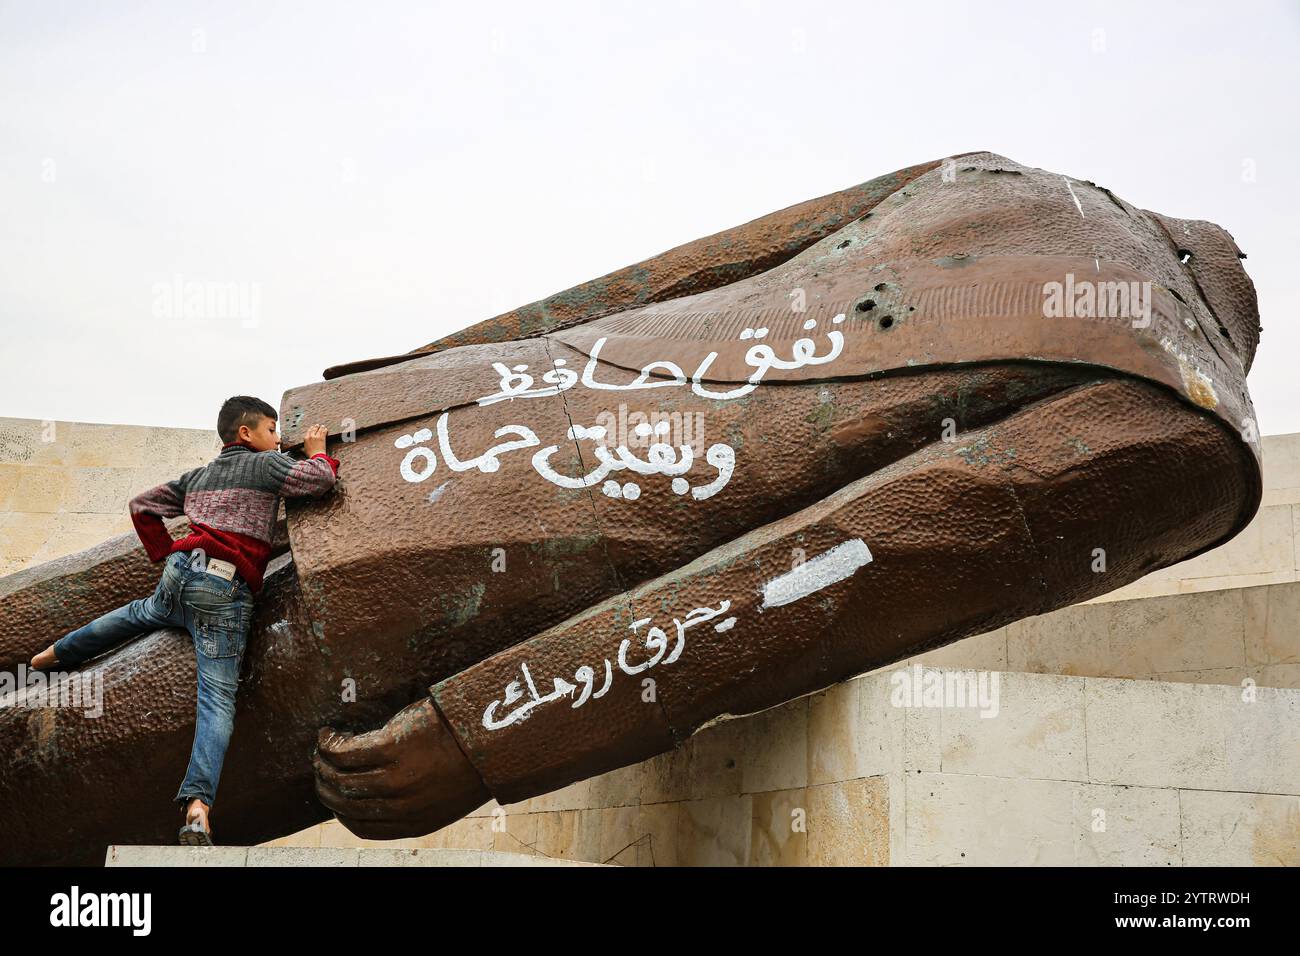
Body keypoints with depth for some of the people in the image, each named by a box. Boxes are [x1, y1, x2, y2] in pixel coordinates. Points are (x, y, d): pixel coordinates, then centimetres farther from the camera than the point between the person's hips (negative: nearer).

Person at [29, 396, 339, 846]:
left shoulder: (198, 477, 24)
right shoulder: (265, 465, 5)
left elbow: (142, 506, 29)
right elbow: (318, 480, -7)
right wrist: (318, 452, 14)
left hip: (180, 572, 7)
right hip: (225, 589, -7)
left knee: (143, 612, 41)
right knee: (219, 697, -12)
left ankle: (57, 652, 58)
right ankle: (198, 805, -27)